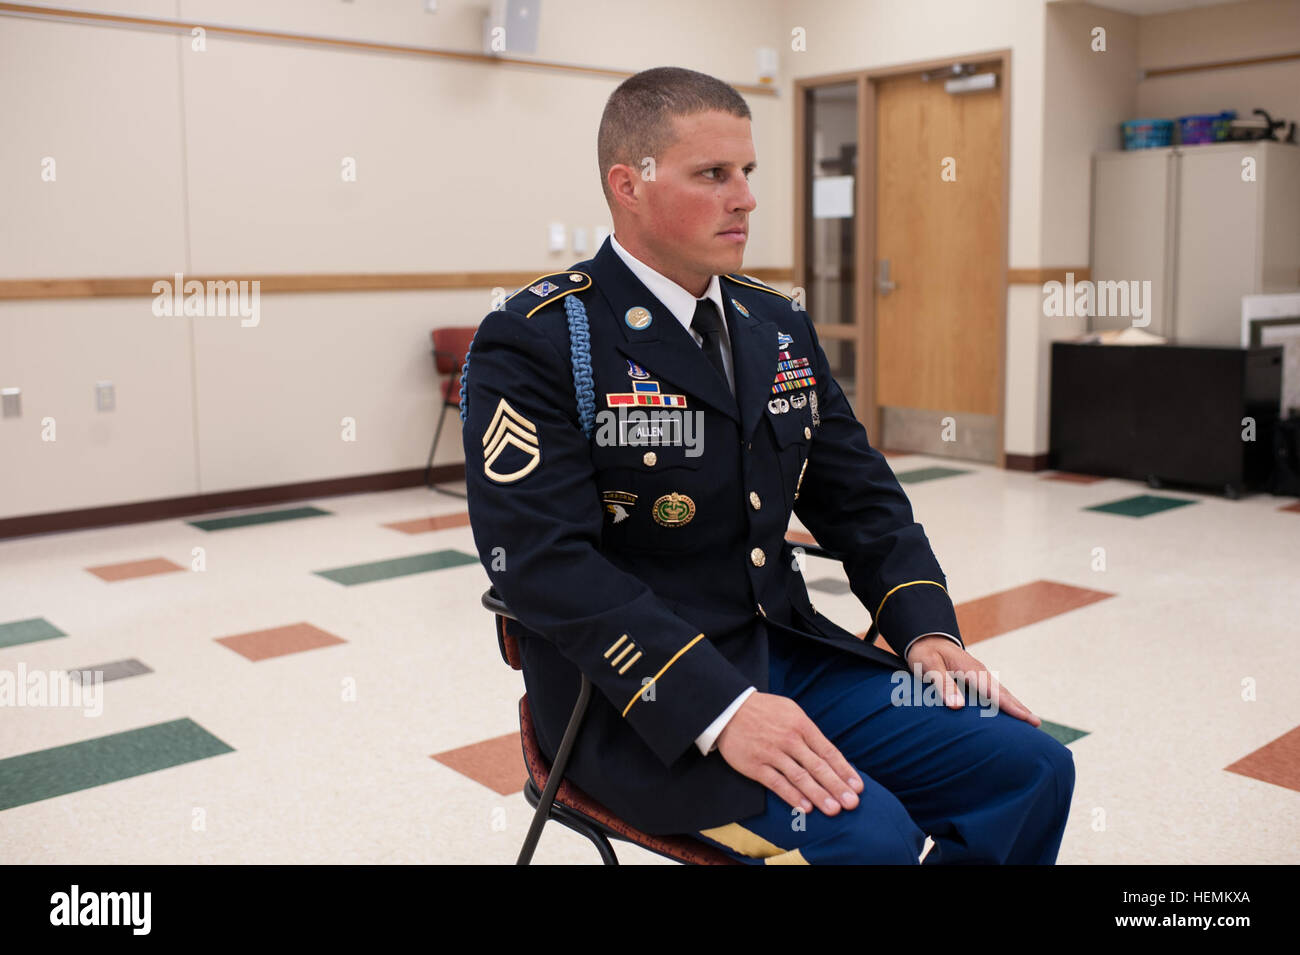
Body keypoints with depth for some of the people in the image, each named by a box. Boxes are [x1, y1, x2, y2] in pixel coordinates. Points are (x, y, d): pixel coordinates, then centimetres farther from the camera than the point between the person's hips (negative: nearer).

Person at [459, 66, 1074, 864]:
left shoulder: (781, 326, 11)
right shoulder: (534, 346, -11)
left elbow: (859, 494, 13)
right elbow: (548, 559, -21)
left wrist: (926, 627, -5)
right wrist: (718, 707, -29)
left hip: (789, 655, 7)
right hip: (636, 699, -6)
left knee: (1032, 767, -6)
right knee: (867, 835, -27)